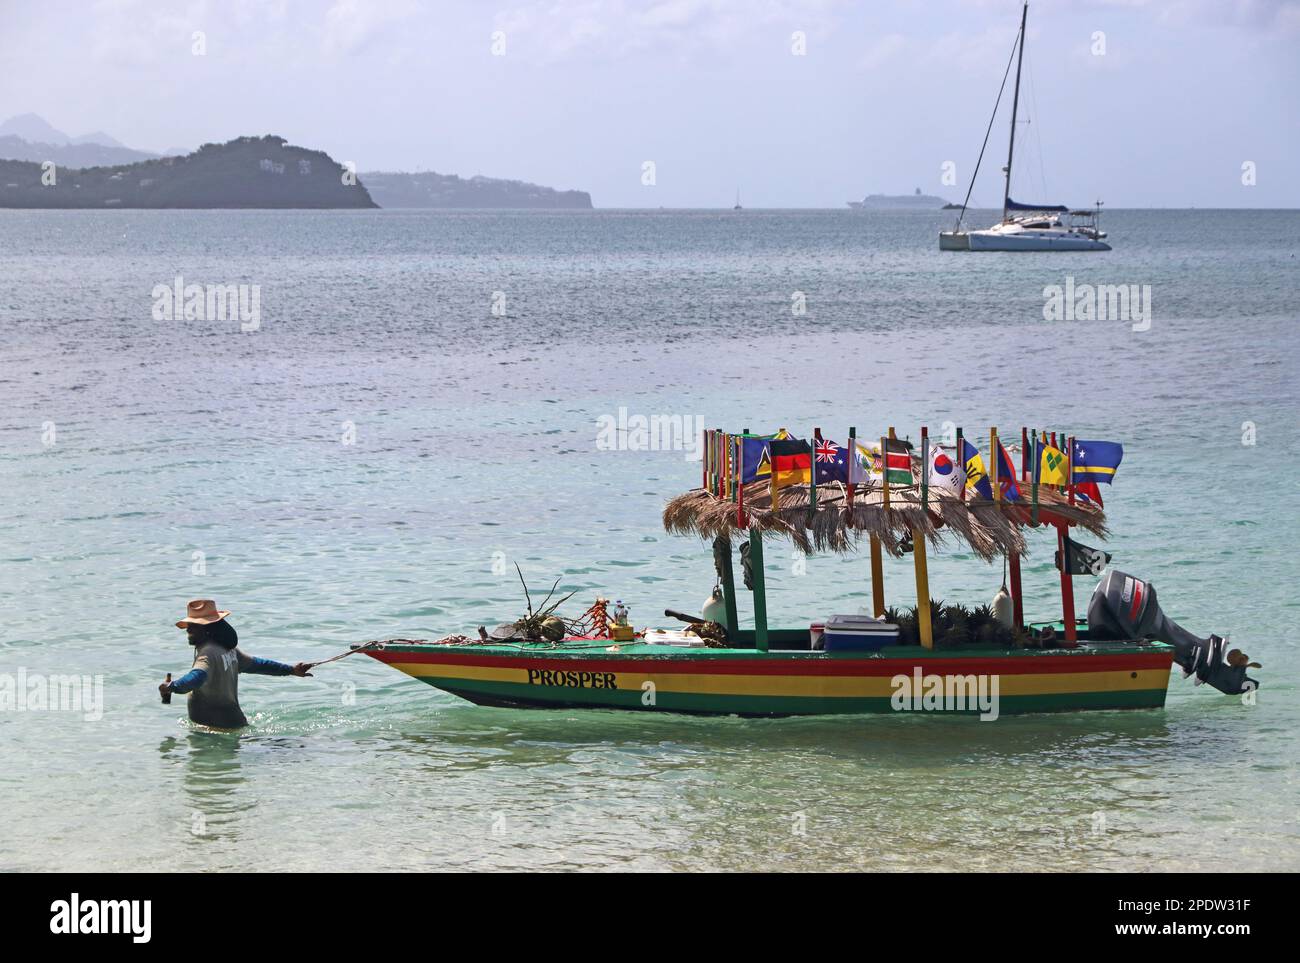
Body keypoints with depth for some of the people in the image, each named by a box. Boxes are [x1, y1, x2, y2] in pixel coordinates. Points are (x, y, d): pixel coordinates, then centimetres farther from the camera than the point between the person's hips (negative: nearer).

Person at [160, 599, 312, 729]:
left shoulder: (208, 653, -18)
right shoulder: (227, 649, 13)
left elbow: (198, 676, -39)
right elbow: (256, 664, 23)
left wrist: (172, 687, -54)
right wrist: (291, 670, 35)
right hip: (234, 720, 10)